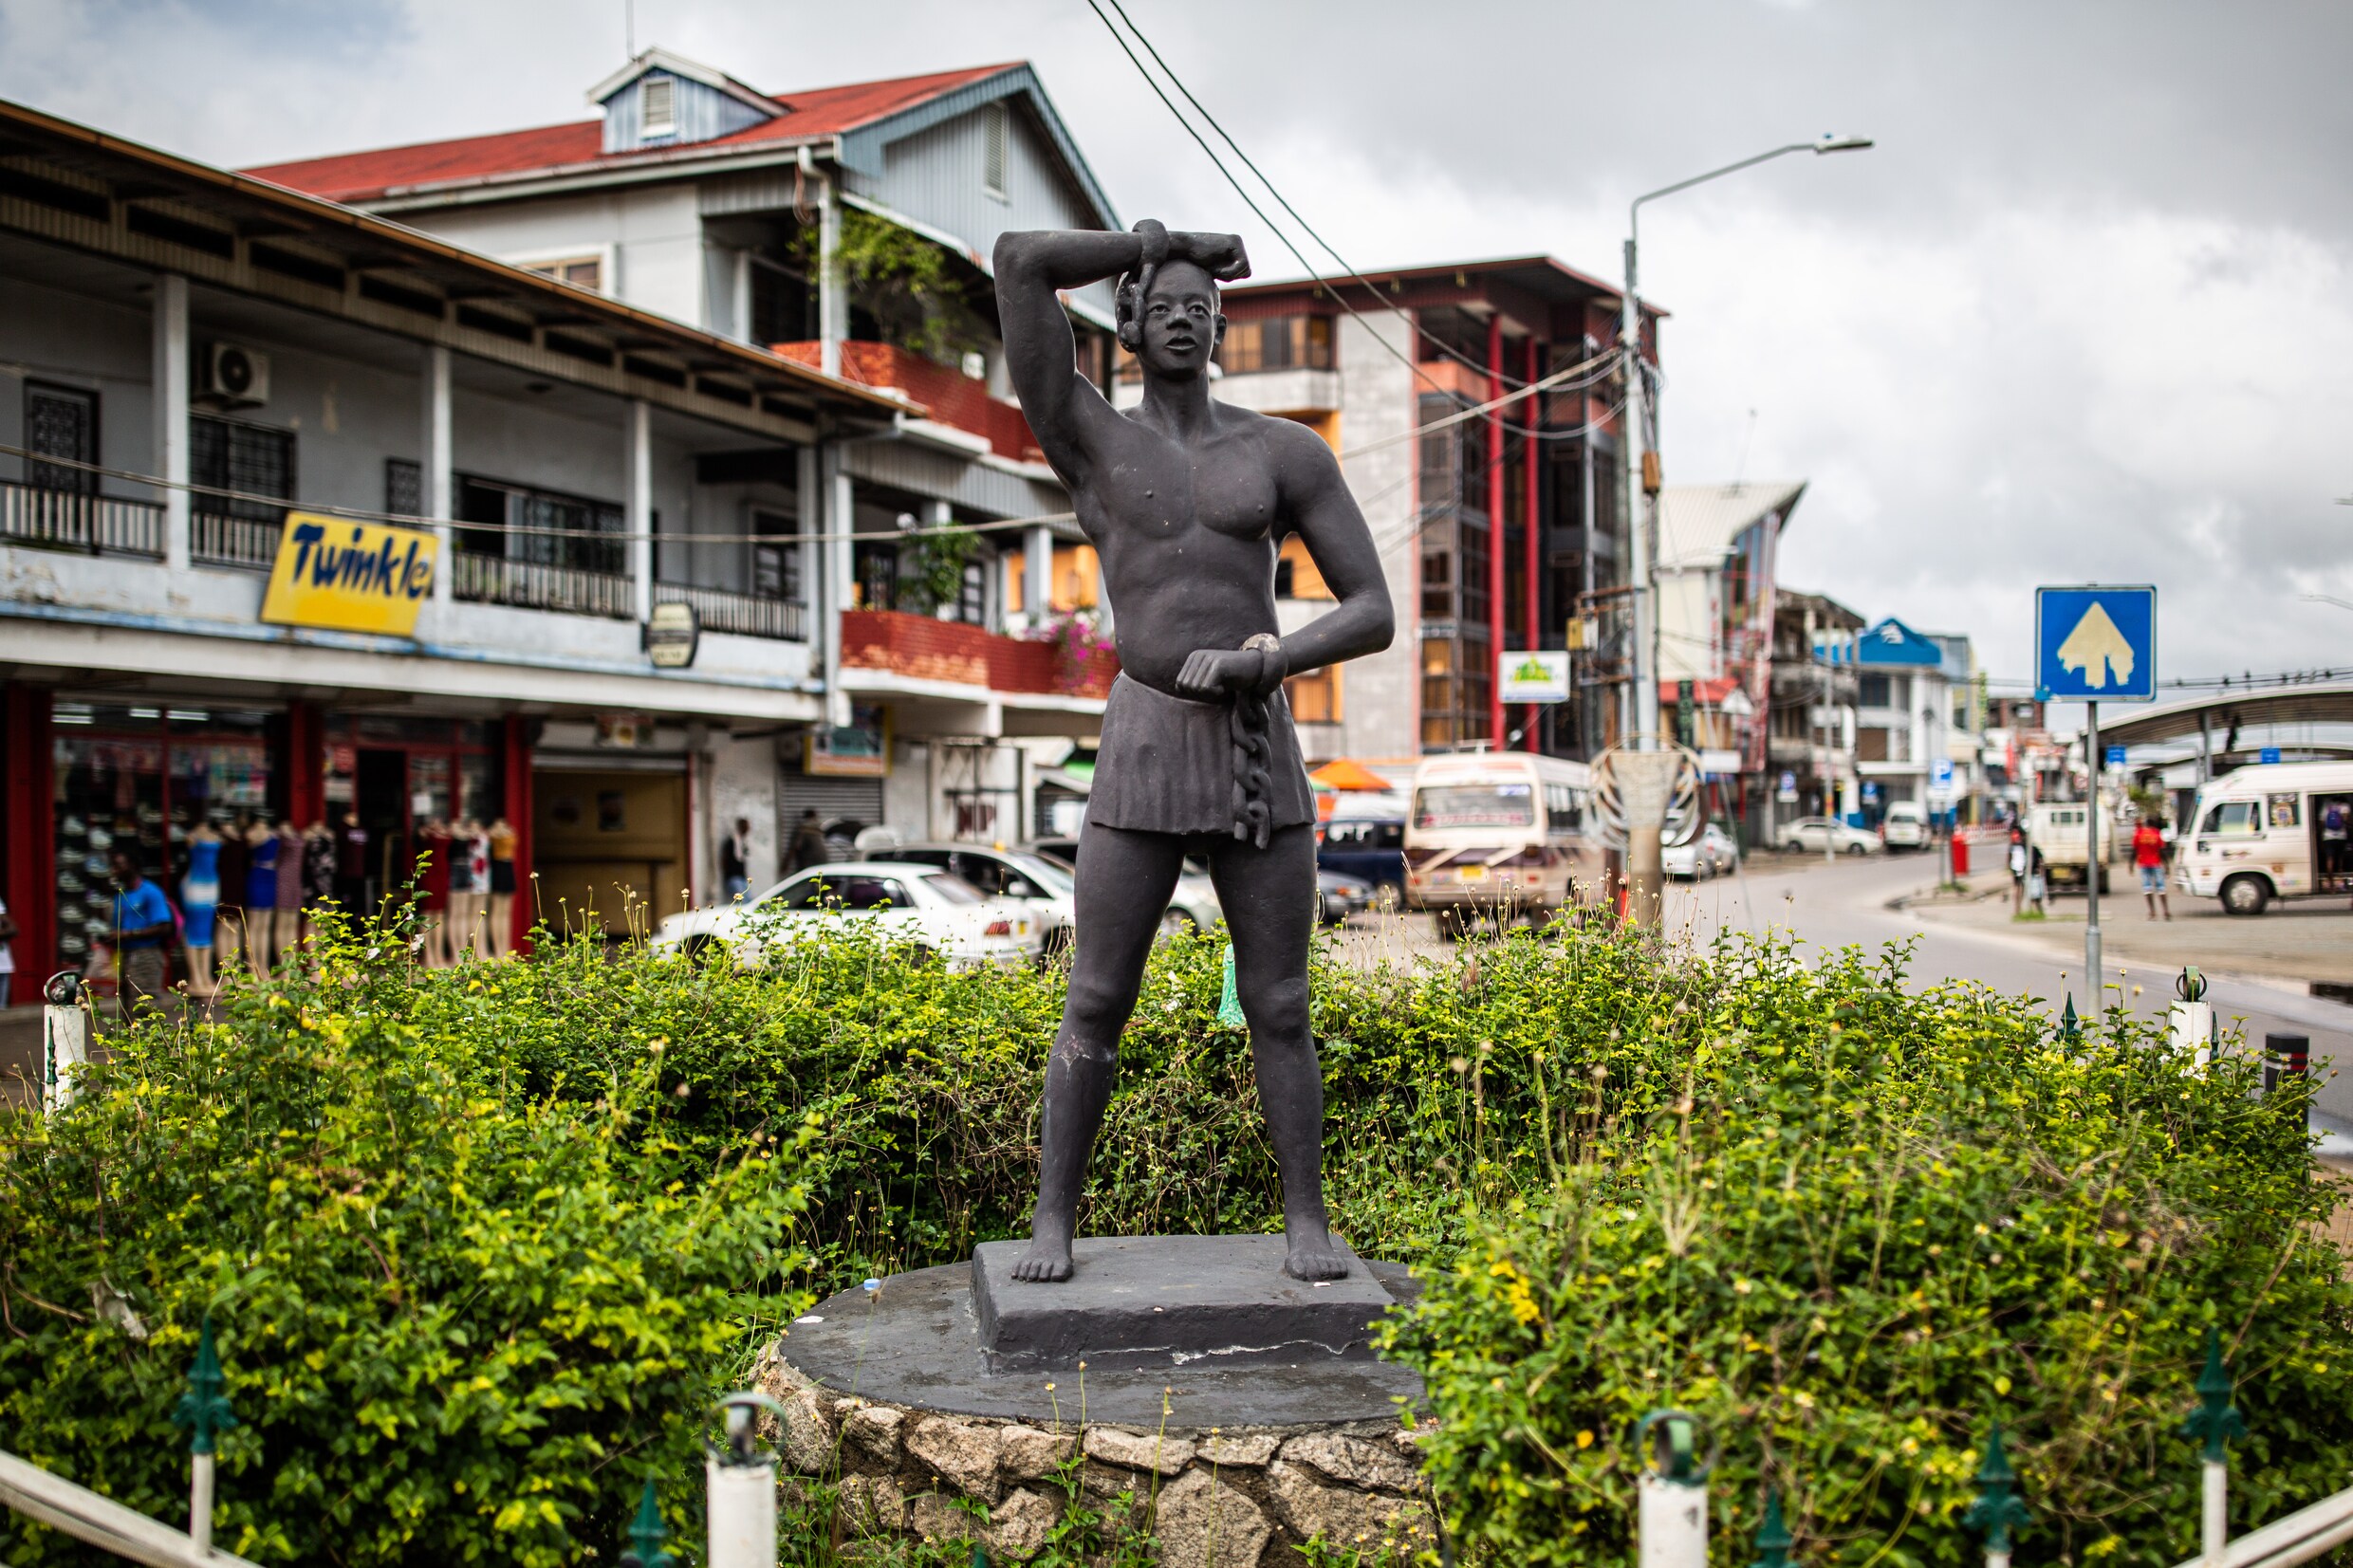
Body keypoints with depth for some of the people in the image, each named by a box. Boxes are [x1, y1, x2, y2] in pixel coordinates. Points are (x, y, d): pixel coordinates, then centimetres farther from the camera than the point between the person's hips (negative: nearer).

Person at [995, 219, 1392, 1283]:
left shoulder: (1288, 452, 8)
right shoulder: (1089, 438, 4)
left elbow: (1375, 614, 2)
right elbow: (1018, 263, -5)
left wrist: (1271, 659, -16)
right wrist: (1156, 243, 6)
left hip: (1264, 757, 1)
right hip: (1144, 755, -1)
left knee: (1279, 1010, 5)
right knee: (1096, 1005, 1)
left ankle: (1307, 1224, 16)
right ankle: (1052, 1222, 13)